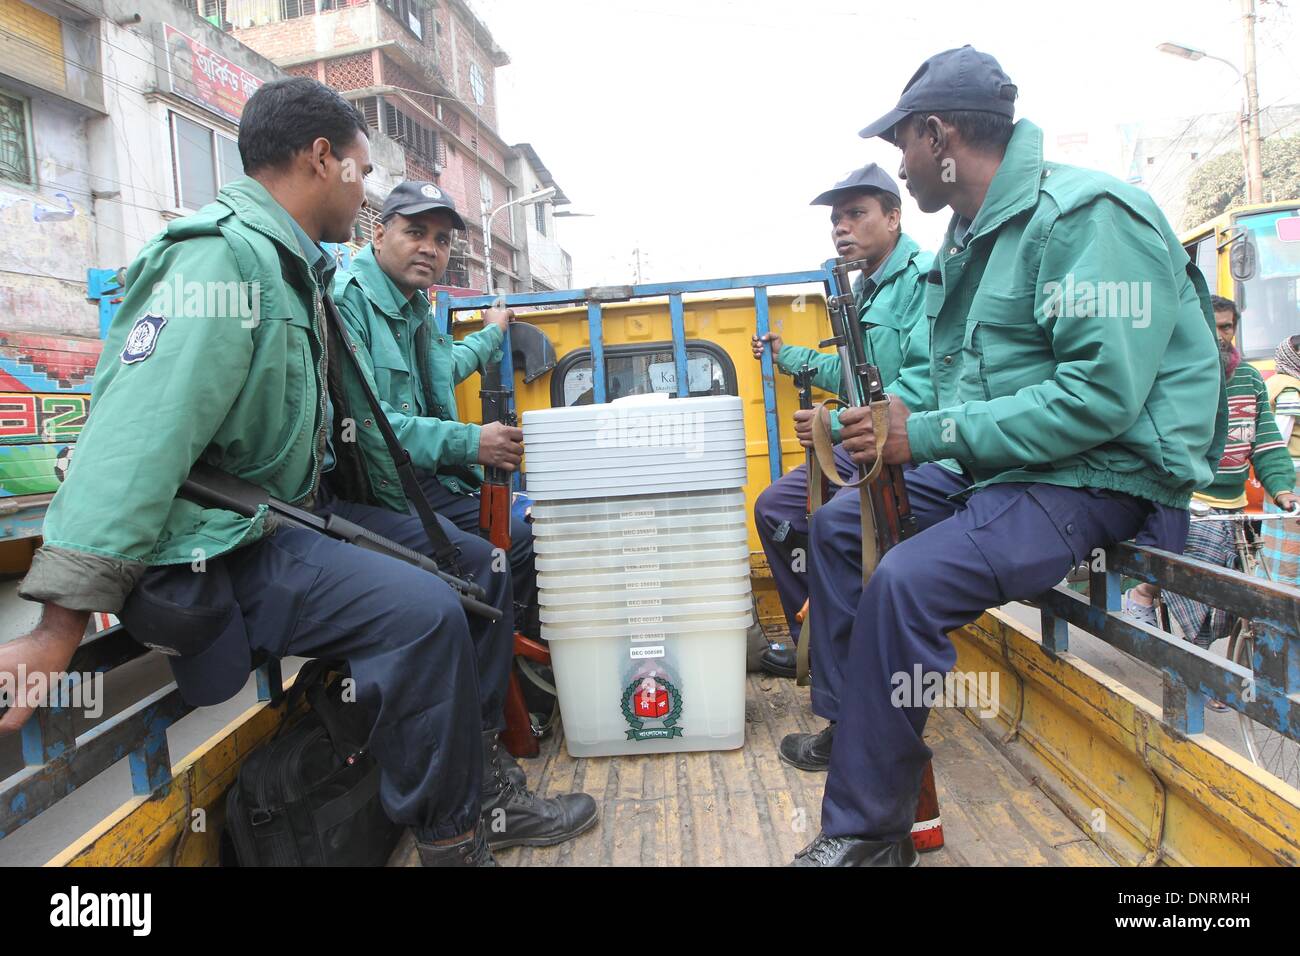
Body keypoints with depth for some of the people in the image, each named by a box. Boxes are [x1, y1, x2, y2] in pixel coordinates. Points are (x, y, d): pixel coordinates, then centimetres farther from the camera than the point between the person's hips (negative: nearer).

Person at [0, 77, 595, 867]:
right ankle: (453, 841, -7)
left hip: (300, 512, 10)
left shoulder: (297, 267, 13)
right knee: (422, 613, -28)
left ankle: (481, 783, 15)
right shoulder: (223, 257, -19)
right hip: (217, 549, -10)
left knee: (477, 564, 6)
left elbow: (334, 422, 19)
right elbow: (138, 437, -28)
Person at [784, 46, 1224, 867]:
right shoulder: (971, 231, 13)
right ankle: (861, 726, 11)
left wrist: (930, 435, -25)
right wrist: (892, 408, 3)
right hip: (988, 464, 10)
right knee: (839, 525, 7)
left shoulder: (1085, 214, -17)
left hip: (1103, 477, -10)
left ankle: (867, 830, -11)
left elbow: (1101, 393, -26)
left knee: (907, 581, -29)